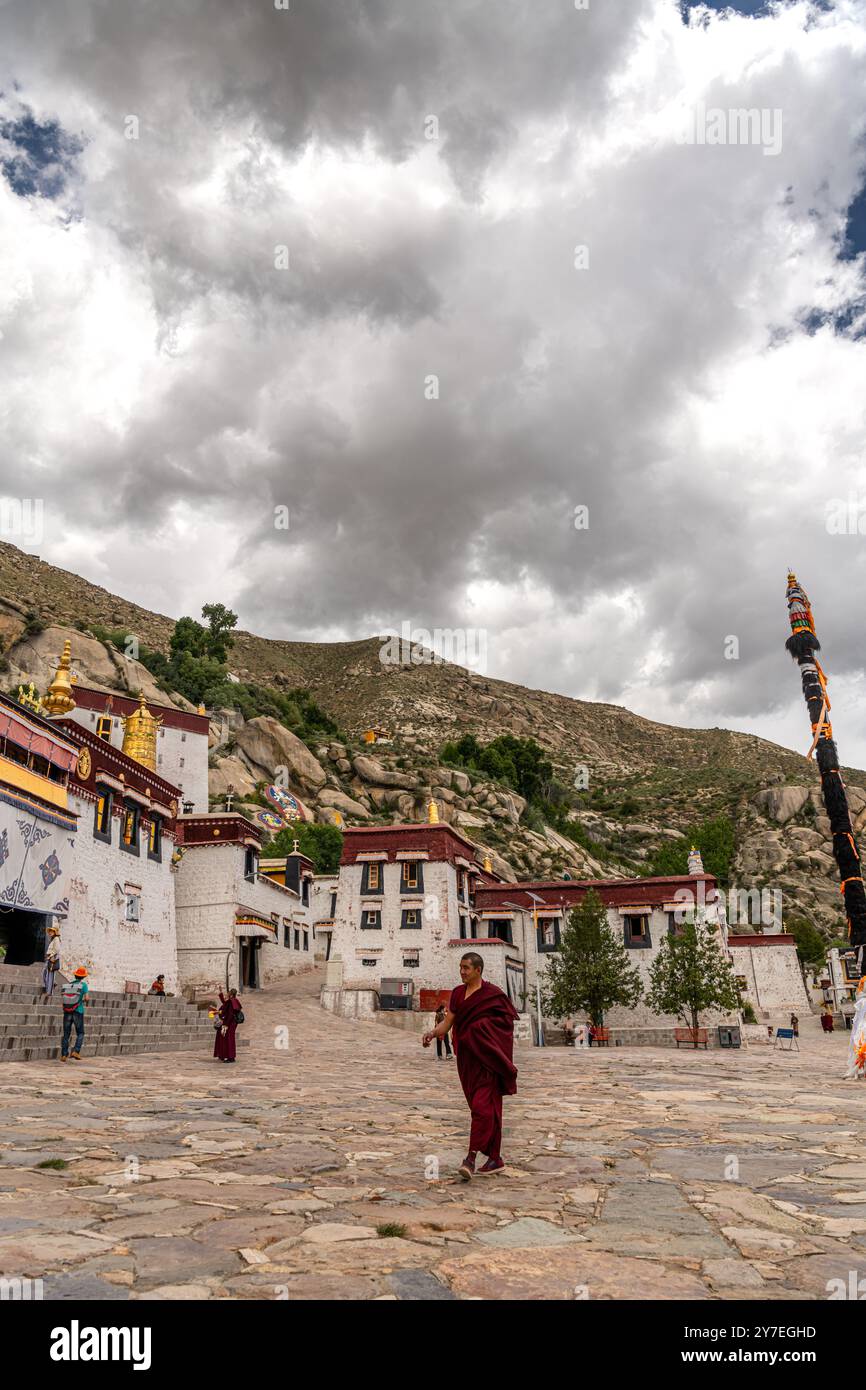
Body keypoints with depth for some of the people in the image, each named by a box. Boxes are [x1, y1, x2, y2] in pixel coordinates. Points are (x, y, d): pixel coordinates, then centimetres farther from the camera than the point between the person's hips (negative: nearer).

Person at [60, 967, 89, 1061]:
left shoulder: (68, 985, 8)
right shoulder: (84, 985, -2)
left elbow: (63, 998, 5)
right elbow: (86, 998, -8)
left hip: (67, 1012, 3)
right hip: (78, 1011, -3)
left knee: (66, 1034, 10)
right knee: (80, 1033, 9)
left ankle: (64, 1055, 7)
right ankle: (76, 1051, -8)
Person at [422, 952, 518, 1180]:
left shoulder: (493, 994, -6)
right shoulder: (458, 993, 11)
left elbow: (507, 1023, -4)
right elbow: (447, 1022, 6)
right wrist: (432, 1033, -12)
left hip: (486, 1059, -6)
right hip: (466, 1058, 6)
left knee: (482, 1106, -13)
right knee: (486, 1108, 11)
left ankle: (471, 1157, -16)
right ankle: (495, 1159, 20)